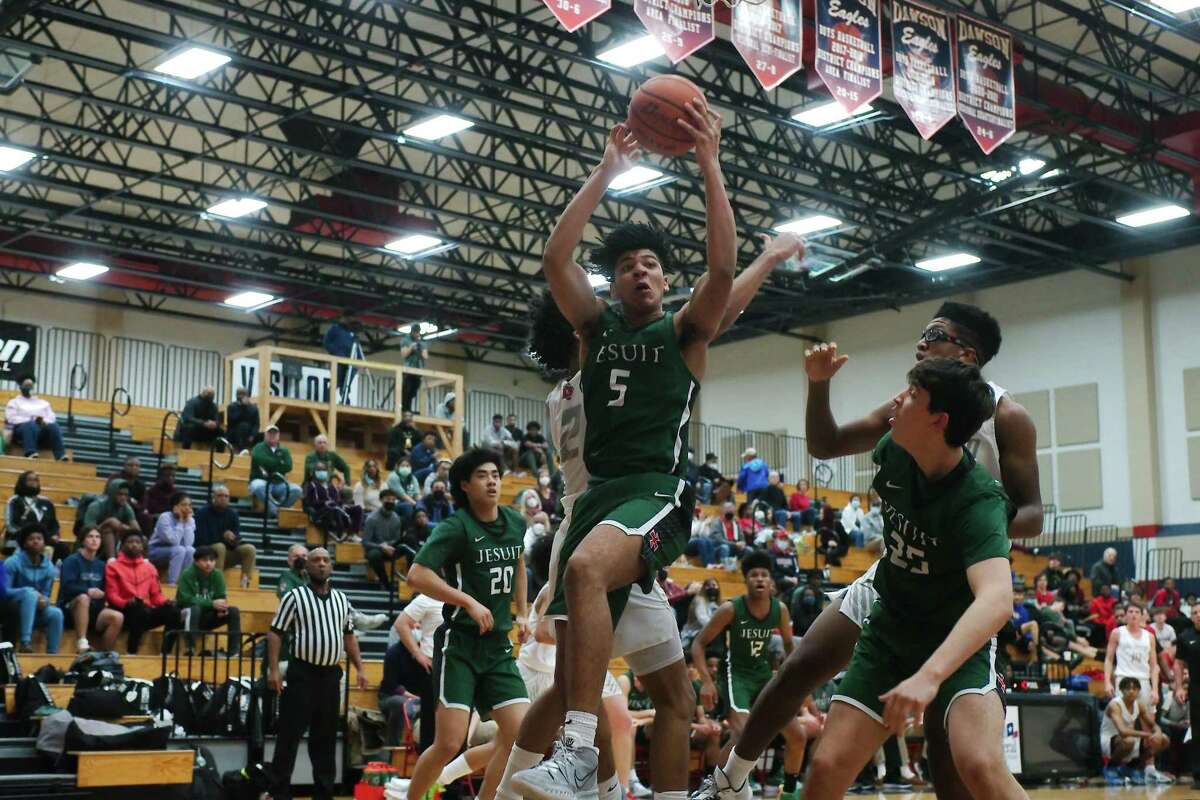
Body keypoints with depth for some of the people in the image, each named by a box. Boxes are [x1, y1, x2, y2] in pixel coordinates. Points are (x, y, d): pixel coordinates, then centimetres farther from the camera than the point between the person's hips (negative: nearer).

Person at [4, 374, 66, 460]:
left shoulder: (43, 403, 30)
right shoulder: (14, 402, 20)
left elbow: (52, 417, 17)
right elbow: (12, 418, 3)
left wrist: (44, 421, -8)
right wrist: (32, 421, -11)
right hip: (23, 427, -3)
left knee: (53, 426, -33)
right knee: (31, 425, -40)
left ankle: (61, 455, -51)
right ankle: (30, 453, -62)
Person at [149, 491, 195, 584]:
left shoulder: (190, 520, -4)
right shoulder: (165, 517, -20)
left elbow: (188, 543, -19)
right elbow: (174, 541, -30)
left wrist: (188, 521, -18)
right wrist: (180, 521, -24)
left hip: (174, 552, 5)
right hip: (155, 552, -5)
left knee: (190, 550, -24)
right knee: (179, 550, -31)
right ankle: (171, 583, -28)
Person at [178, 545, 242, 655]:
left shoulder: (217, 575, -2)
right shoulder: (187, 574, -17)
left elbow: (222, 598, -3)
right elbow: (185, 599, -24)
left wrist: (221, 606, -28)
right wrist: (212, 604, -29)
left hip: (207, 618, 5)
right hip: (187, 617, -5)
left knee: (233, 611, -14)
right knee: (195, 609, -36)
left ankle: (233, 652, -16)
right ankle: (190, 649, -35)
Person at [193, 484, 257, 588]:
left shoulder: (232, 513, 6)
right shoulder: (202, 513, -7)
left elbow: (236, 537, 1)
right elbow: (201, 540, -16)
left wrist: (232, 538, -23)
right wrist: (223, 536, -21)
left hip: (228, 553, 5)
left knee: (250, 549, -19)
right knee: (220, 547, -36)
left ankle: (244, 583, -26)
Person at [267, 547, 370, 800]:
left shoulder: (341, 599, 13)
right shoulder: (295, 597, -2)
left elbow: (349, 636, 20)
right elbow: (275, 633, -3)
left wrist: (360, 668, 12)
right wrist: (273, 669, -12)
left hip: (331, 674, 5)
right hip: (302, 673, -5)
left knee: (326, 737, 9)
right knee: (290, 734, -5)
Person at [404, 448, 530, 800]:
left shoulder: (514, 523, 9)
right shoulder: (456, 527, -11)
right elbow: (417, 575, -22)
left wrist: (522, 613, 23)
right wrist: (470, 602, -23)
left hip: (498, 646, 6)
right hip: (460, 643, -6)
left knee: (520, 733, -6)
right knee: (449, 743, -12)